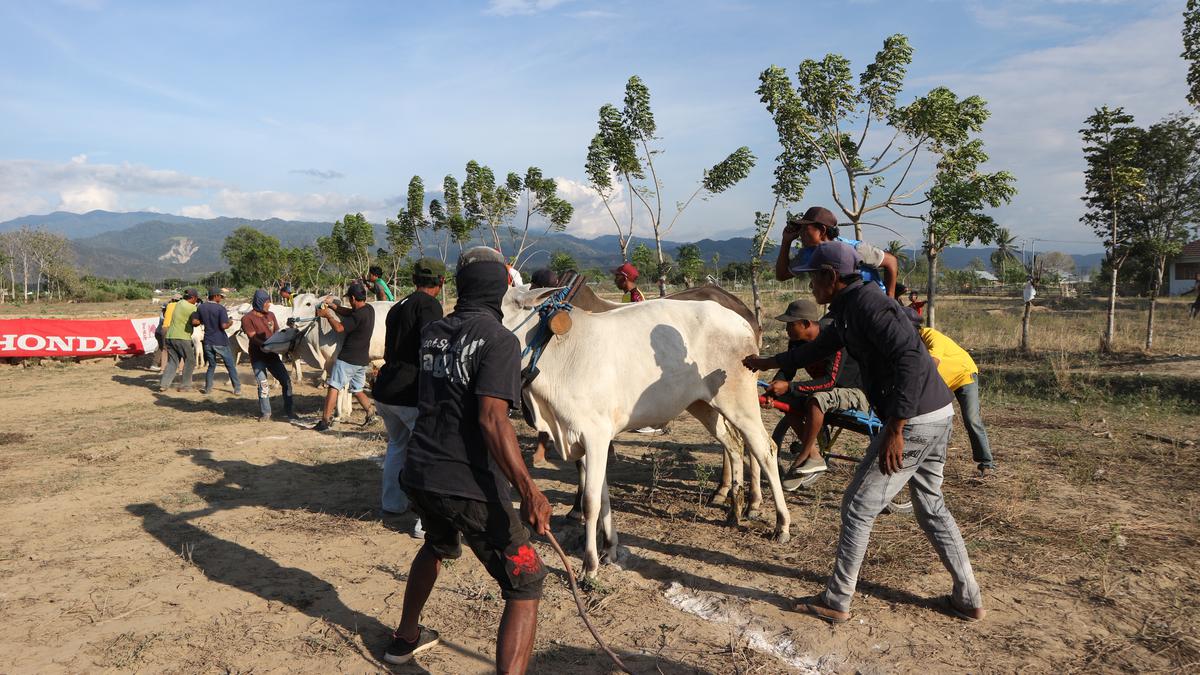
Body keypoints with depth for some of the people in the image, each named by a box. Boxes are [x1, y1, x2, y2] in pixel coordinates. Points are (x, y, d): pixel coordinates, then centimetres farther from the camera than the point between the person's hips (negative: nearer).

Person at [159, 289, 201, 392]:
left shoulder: (177, 304, 15)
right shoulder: (192, 307, -10)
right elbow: (194, 322, -24)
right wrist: (200, 321, -3)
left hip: (170, 336, 7)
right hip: (182, 338, -7)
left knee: (172, 361, 13)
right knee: (189, 361, 7)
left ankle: (163, 384, 2)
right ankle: (184, 385, 8)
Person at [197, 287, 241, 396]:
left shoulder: (201, 308, 3)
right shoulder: (221, 308, -13)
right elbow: (224, 326, -20)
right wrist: (230, 323, 0)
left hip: (208, 341, 5)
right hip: (220, 342, -5)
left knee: (211, 365, 19)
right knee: (231, 366, 4)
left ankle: (207, 388, 16)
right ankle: (237, 389, 3)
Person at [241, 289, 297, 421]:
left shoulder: (271, 315, 11)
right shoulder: (248, 318, -6)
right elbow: (253, 338, -16)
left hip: (272, 355, 5)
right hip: (258, 357, -5)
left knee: (286, 380, -1)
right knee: (263, 385, -9)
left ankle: (289, 411, 7)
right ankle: (265, 413, 7)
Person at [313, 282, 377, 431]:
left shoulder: (358, 315, -20)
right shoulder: (369, 310, 7)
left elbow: (339, 328, -16)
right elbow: (349, 312, 17)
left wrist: (327, 315, -3)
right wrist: (332, 306, 10)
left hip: (347, 359, -9)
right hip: (363, 360, 9)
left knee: (334, 387, -3)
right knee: (357, 390, 20)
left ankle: (326, 421, -3)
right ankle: (371, 414, 17)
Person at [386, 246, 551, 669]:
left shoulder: (432, 332, 8)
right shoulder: (499, 340, -14)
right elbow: (492, 419, -24)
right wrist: (529, 492, -25)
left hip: (419, 475, 8)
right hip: (470, 484, -8)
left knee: (437, 546, 36)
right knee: (525, 585, 2)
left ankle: (405, 638, 50)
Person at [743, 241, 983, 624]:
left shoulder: (867, 306, -16)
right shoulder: (848, 310, 15)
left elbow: (911, 359, -27)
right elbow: (818, 348, 32)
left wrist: (895, 429, -28)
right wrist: (768, 363, 44)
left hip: (914, 421, -10)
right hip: (938, 415, 10)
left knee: (858, 509, 1)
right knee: (930, 506, 23)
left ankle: (836, 602, 13)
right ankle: (968, 598, 31)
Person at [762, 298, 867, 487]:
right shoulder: (797, 341, -4)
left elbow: (830, 380, -34)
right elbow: (786, 370, 0)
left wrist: (789, 387, -38)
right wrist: (773, 390, -23)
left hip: (858, 393, -8)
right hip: (831, 392, 8)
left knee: (817, 399, -35)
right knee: (785, 399, -12)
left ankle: (802, 460, -19)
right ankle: (814, 456, -7)